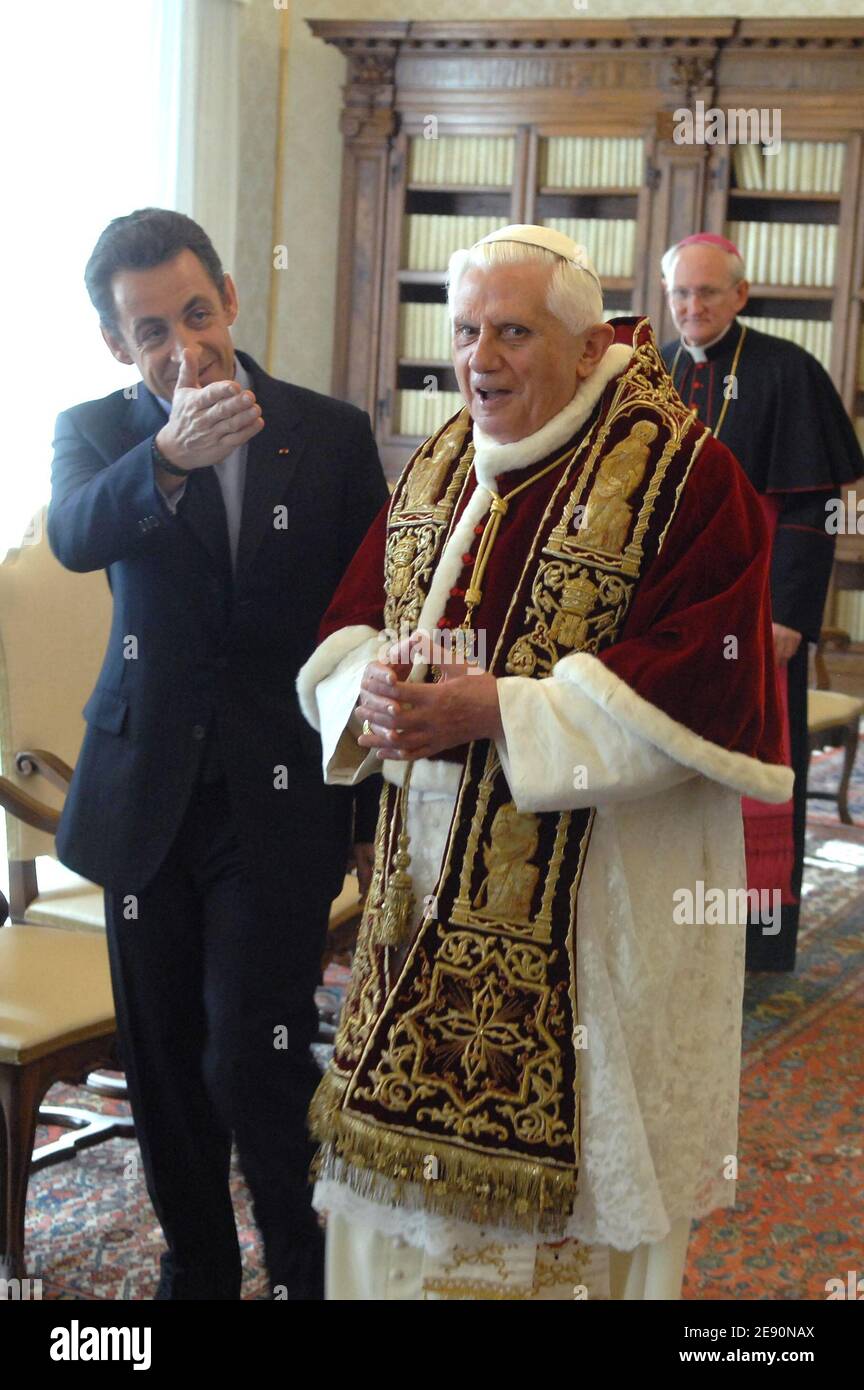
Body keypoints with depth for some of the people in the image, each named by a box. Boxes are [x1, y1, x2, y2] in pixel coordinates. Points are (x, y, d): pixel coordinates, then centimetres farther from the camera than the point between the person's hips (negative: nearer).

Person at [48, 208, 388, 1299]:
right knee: (165, 1063, 13)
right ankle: (197, 1269, 34)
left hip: (278, 799, -2)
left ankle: (307, 1269, 16)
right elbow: (74, 536, -24)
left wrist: (375, 816, 3)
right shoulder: (95, 431, 0)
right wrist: (170, 457, -45)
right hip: (147, 794, 3)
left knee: (251, 1059, -8)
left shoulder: (331, 435, -2)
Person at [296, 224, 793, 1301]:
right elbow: (347, 626, 11)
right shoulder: (441, 464, 10)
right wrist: (370, 685, -13)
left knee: (566, 1173, 6)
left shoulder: (681, 473, -11)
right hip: (431, 888, 6)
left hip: (596, 910, -6)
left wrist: (496, 710, -23)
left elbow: (694, 690, -19)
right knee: (413, 1151, 14)